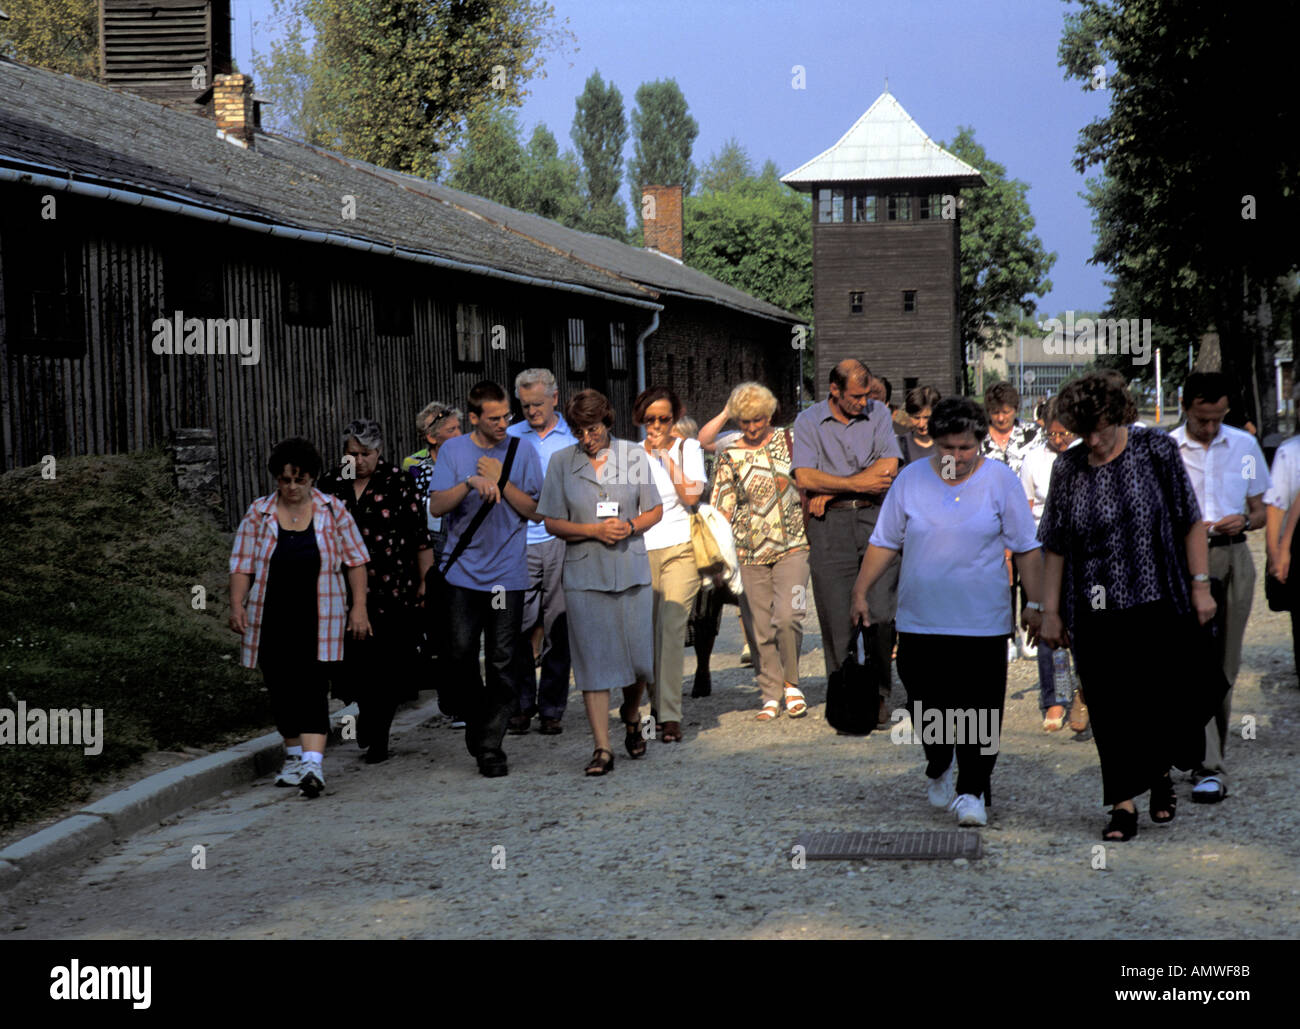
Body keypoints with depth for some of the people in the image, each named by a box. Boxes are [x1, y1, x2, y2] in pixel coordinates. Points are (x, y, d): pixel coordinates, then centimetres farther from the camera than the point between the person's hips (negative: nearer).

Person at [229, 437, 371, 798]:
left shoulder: (333, 512, 2)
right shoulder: (258, 514, 5)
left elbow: (355, 560, 5)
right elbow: (242, 564, 2)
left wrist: (359, 607, -2)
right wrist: (237, 605, -10)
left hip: (317, 621, -2)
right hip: (272, 622, 2)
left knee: (312, 689, -13)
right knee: (282, 691, 9)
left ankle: (313, 764, -21)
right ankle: (294, 758, 26)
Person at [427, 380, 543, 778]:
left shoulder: (522, 451, 3)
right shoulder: (453, 450, 5)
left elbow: (534, 510, 0)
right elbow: (436, 505, -4)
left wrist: (499, 480, -10)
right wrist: (471, 484, -19)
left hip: (508, 573, -1)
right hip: (463, 572, 1)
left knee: (502, 663, -2)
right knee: (461, 655, -2)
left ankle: (491, 748, 4)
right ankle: (475, 719, 23)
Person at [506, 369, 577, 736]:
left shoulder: (574, 438, 8)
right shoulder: (510, 438, 11)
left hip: (562, 543, -1)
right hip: (520, 544, 1)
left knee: (558, 629, 2)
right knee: (518, 626, -3)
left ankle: (551, 709, 10)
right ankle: (521, 704, 10)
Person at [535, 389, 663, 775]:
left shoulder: (633, 455, 4)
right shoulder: (561, 462, 3)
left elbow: (655, 510, 9)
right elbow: (552, 522, 3)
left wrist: (630, 526, -11)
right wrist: (595, 530, -12)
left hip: (631, 569, 1)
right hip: (584, 573, -1)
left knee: (640, 657, 3)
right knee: (593, 661, -3)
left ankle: (631, 715, 35)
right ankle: (602, 749, 1)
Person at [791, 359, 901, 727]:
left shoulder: (878, 414, 8)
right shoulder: (808, 422, 6)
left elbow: (888, 467, -4)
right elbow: (804, 477, -6)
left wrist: (832, 489, -6)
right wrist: (858, 483, -8)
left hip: (874, 518, 1)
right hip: (829, 526, 0)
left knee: (880, 612, -6)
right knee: (837, 617, -1)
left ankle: (879, 692, 6)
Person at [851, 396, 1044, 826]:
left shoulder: (1001, 481, 0)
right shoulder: (910, 479, 4)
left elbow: (1026, 548, 4)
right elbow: (884, 541, 10)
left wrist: (1036, 604, 2)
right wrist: (860, 592, 7)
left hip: (981, 624, -2)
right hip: (919, 622, 2)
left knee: (978, 712, -5)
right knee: (928, 706, 9)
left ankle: (972, 791, 4)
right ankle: (938, 774, 34)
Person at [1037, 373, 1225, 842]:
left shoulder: (1157, 451, -1)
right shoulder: (1068, 468, 4)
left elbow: (1190, 521, 2)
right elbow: (1055, 546, 8)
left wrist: (1200, 584, -4)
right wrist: (1051, 611, 6)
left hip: (1158, 602, -1)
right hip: (1097, 613, 1)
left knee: (1169, 696, -2)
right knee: (1111, 709, 0)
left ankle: (1160, 773, 26)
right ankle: (1124, 804, 9)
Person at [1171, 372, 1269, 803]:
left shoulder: (1245, 446, 9)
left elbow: (1261, 512, 14)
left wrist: (1243, 520, -8)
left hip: (1234, 558, 3)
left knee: (1226, 662, 8)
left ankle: (1214, 749, 24)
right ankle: (1210, 767, -16)